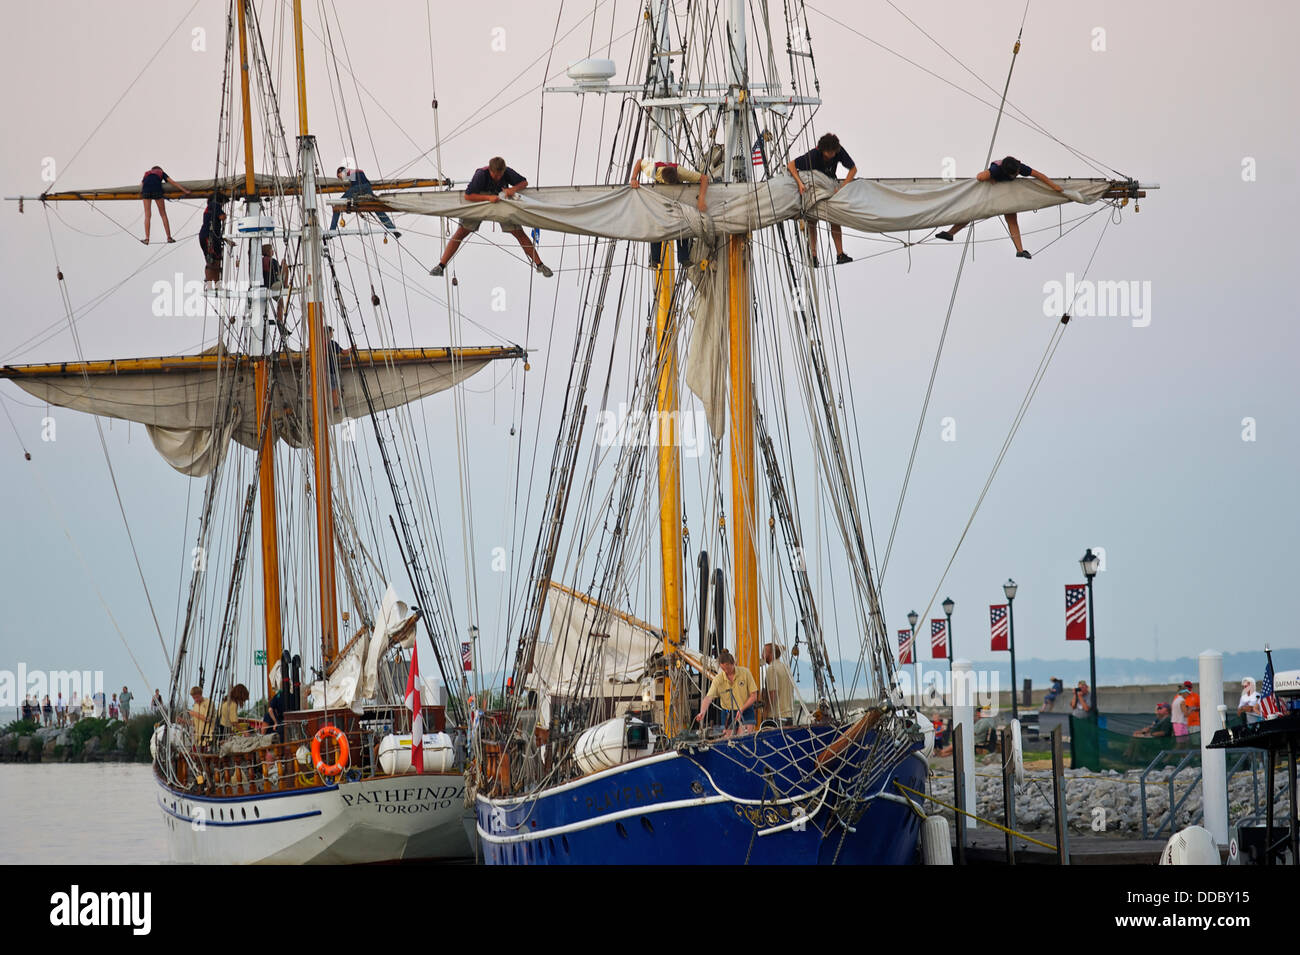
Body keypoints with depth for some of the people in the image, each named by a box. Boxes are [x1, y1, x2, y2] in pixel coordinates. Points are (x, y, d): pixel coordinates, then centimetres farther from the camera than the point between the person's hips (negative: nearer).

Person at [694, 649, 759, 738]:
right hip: (729, 713, 1)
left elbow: (753, 696, -6)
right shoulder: (718, 679, -10)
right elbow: (708, 698, -21)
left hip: (745, 711, -1)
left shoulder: (745, 672, -10)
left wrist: (741, 709, -17)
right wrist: (702, 712, -40)